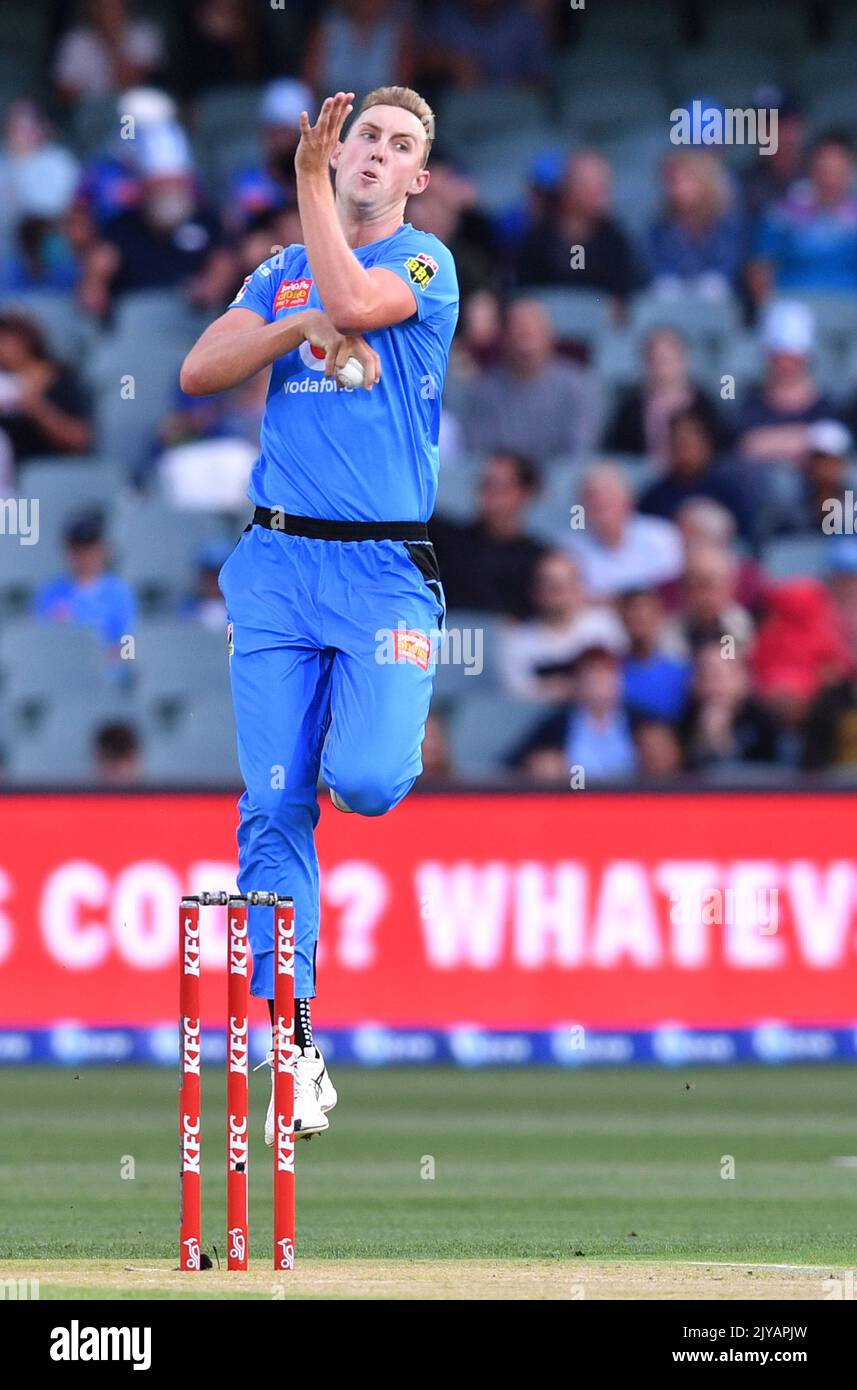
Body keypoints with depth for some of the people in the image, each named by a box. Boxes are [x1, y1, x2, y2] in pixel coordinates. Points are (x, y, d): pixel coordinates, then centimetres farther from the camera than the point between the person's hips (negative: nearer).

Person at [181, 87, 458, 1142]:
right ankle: (288, 1043, 0)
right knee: (273, 806, -4)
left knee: (367, 781, -19)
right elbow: (199, 371, 7)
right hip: (277, 560, 3)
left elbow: (353, 302, -18)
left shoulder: (425, 264, 3)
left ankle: (370, 738, 20)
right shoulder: (280, 274, 17)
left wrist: (310, 184, -10)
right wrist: (299, 326, -6)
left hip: (384, 568, -3)